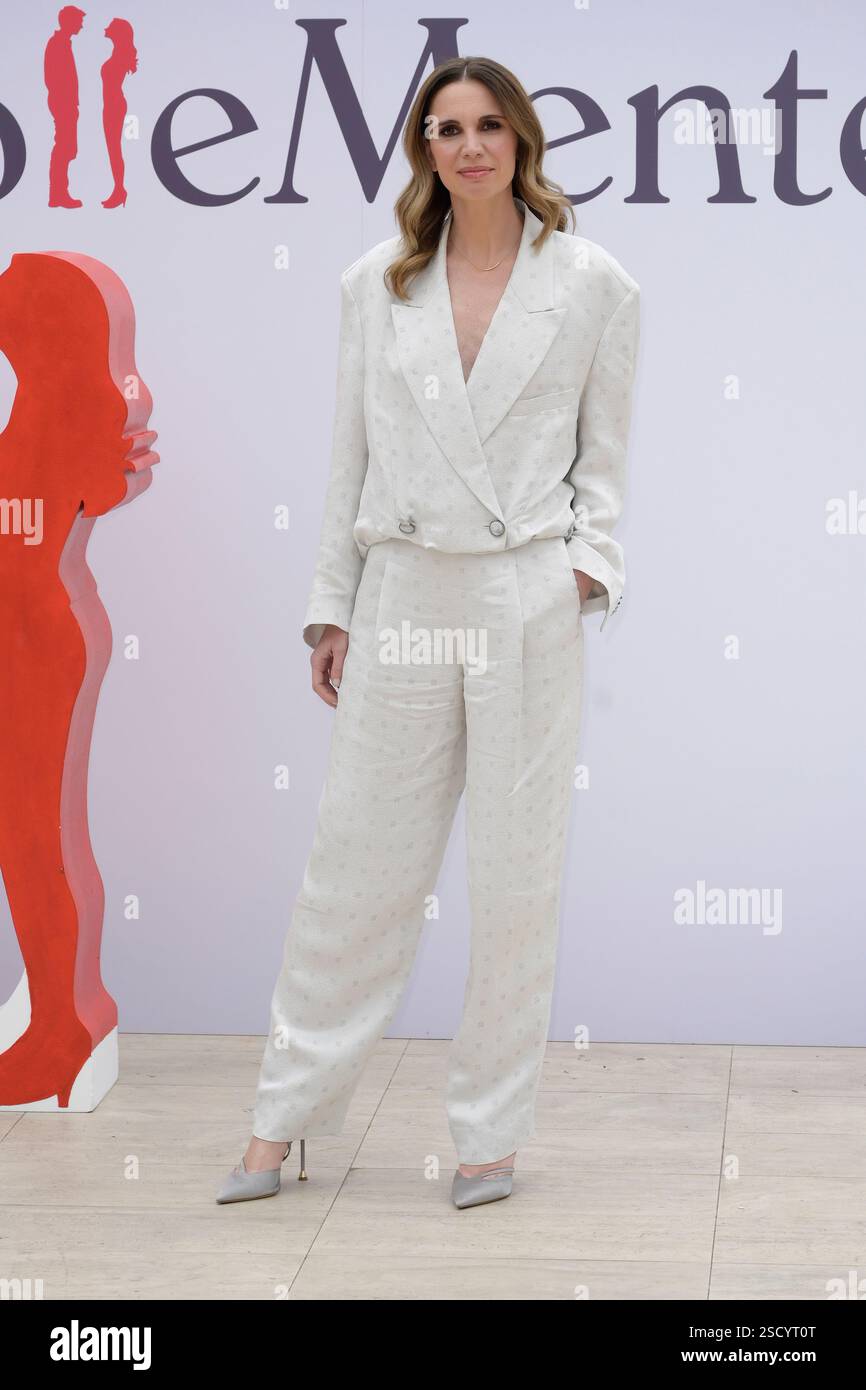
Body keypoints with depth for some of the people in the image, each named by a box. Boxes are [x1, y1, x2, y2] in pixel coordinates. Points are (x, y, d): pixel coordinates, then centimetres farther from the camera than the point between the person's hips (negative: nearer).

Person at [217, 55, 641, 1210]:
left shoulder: (593, 285, 4)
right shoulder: (377, 283, 8)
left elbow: (604, 452, 8)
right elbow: (351, 453, 10)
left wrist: (591, 559, -8)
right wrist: (332, 606, 8)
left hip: (527, 598, -1)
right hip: (403, 595, 1)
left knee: (516, 874, 4)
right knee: (358, 864, 5)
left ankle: (490, 1132, 17)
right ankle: (285, 1122, 17)